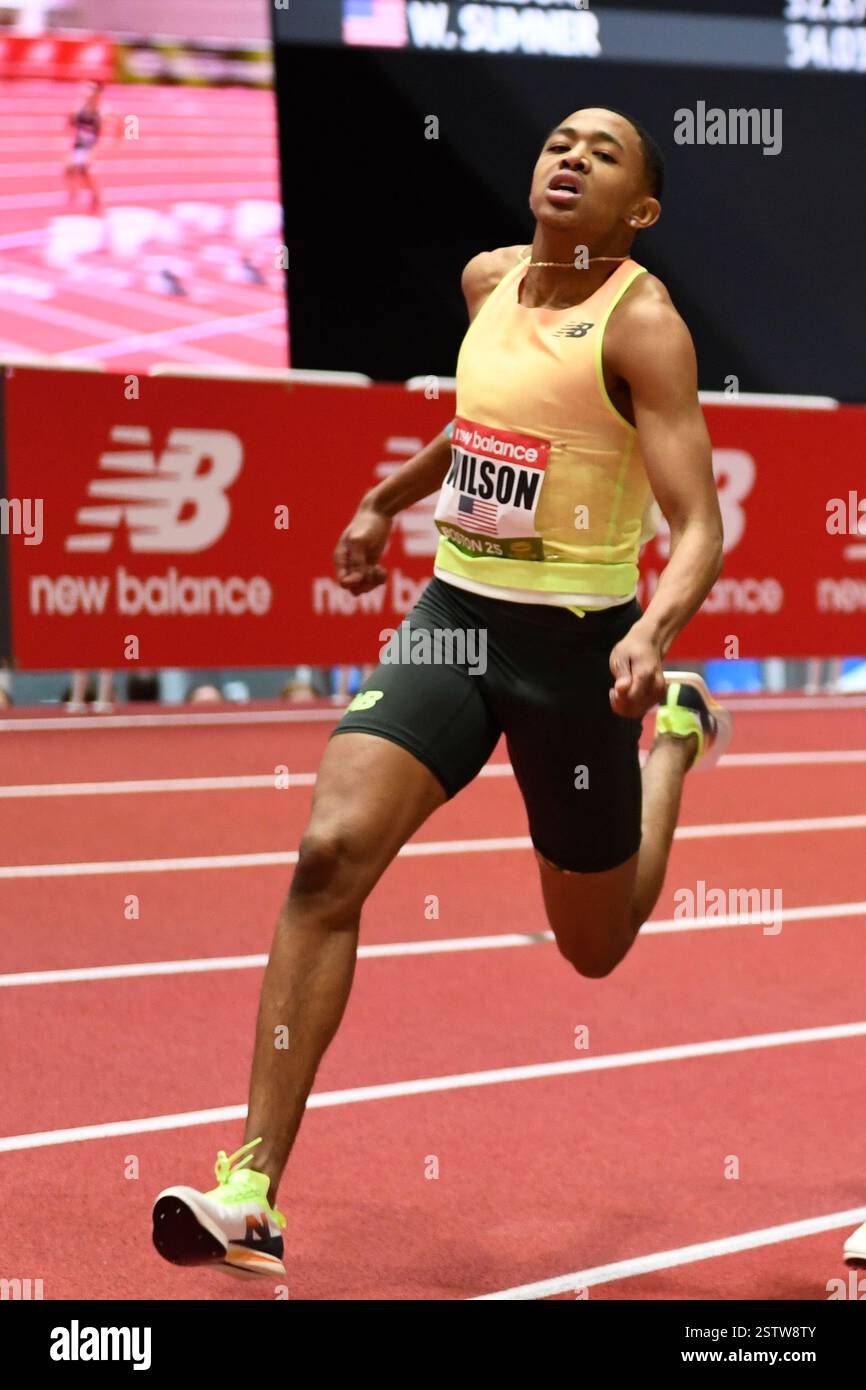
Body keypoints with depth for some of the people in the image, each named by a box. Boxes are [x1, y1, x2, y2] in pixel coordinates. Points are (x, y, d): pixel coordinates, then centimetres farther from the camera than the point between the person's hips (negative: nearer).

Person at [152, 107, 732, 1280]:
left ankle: (678, 730, 46)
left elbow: (698, 528, -19)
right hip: (454, 616, 4)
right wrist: (387, 500, 33)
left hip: (577, 646, -4)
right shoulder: (489, 280, 5)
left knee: (594, 946, 14)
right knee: (331, 854, -18)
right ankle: (253, 1193, -18)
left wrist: (651, 635, -37)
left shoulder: (642, 324, -13)